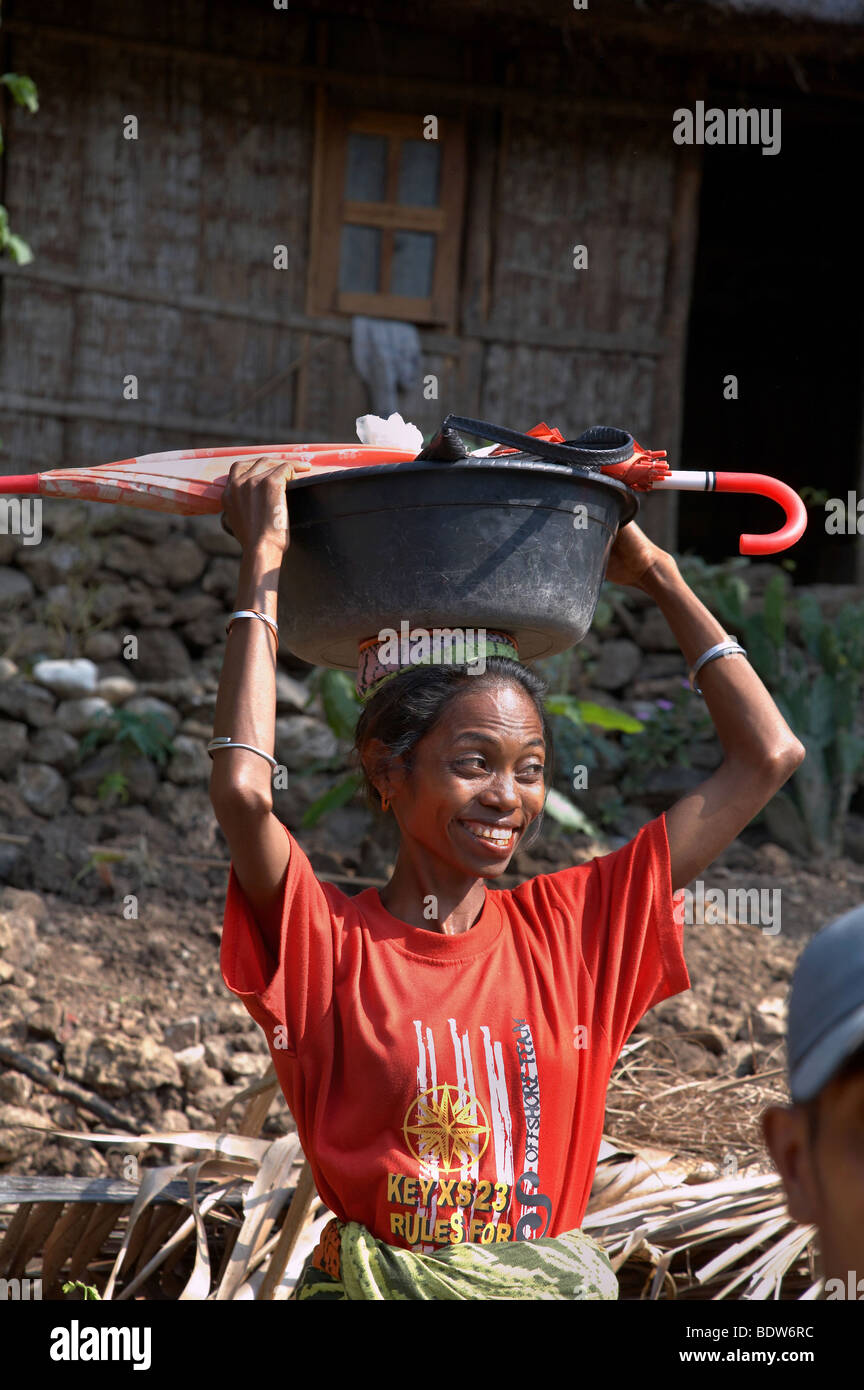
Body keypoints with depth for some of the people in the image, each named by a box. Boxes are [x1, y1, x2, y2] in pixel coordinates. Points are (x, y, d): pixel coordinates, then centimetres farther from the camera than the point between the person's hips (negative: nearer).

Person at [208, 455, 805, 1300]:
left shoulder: (573, 925, 9)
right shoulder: (334, 943, -1)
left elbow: (766, 756, 11)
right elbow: (242, 789, -20)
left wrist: (658, 577, 14)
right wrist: (263, 563, -10)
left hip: (556, 1285, 3)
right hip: (374, 1284, -3)